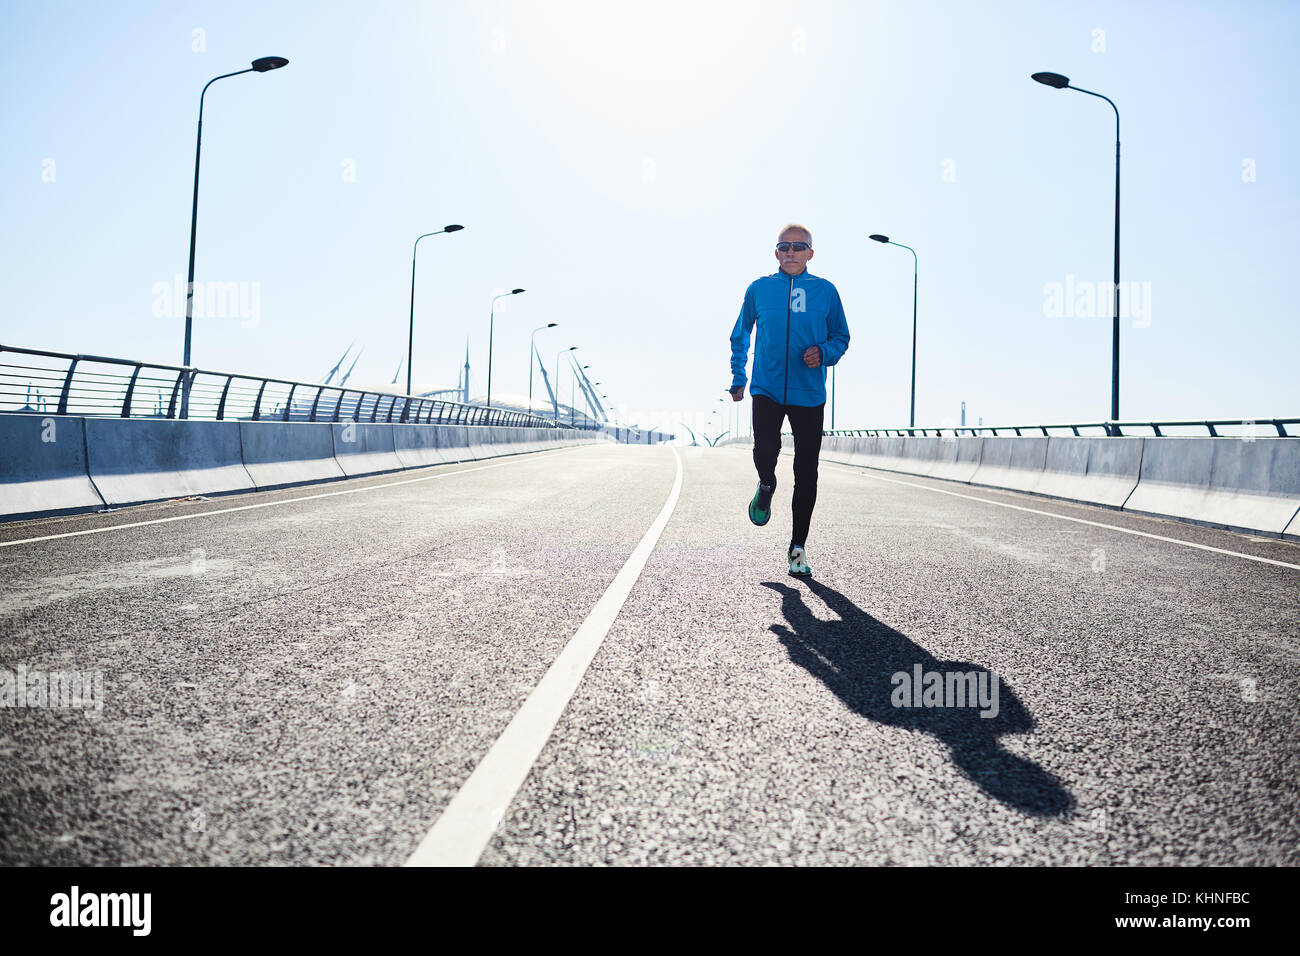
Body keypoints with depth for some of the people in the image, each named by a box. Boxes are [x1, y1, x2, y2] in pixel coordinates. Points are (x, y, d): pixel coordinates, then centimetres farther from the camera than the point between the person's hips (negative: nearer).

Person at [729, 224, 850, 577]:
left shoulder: (825, 291, 6)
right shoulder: (759, 289, 8)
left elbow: (841, 337, 12)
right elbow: (740, 336, 19)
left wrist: (823, 353, -9)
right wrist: (738, 379, 14)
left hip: (808, 394, 1)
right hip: (766, 389, 0)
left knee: (806, 473, 0)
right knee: (765, 450, -24)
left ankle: (798, 547, 15)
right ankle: (766, 486, 14)